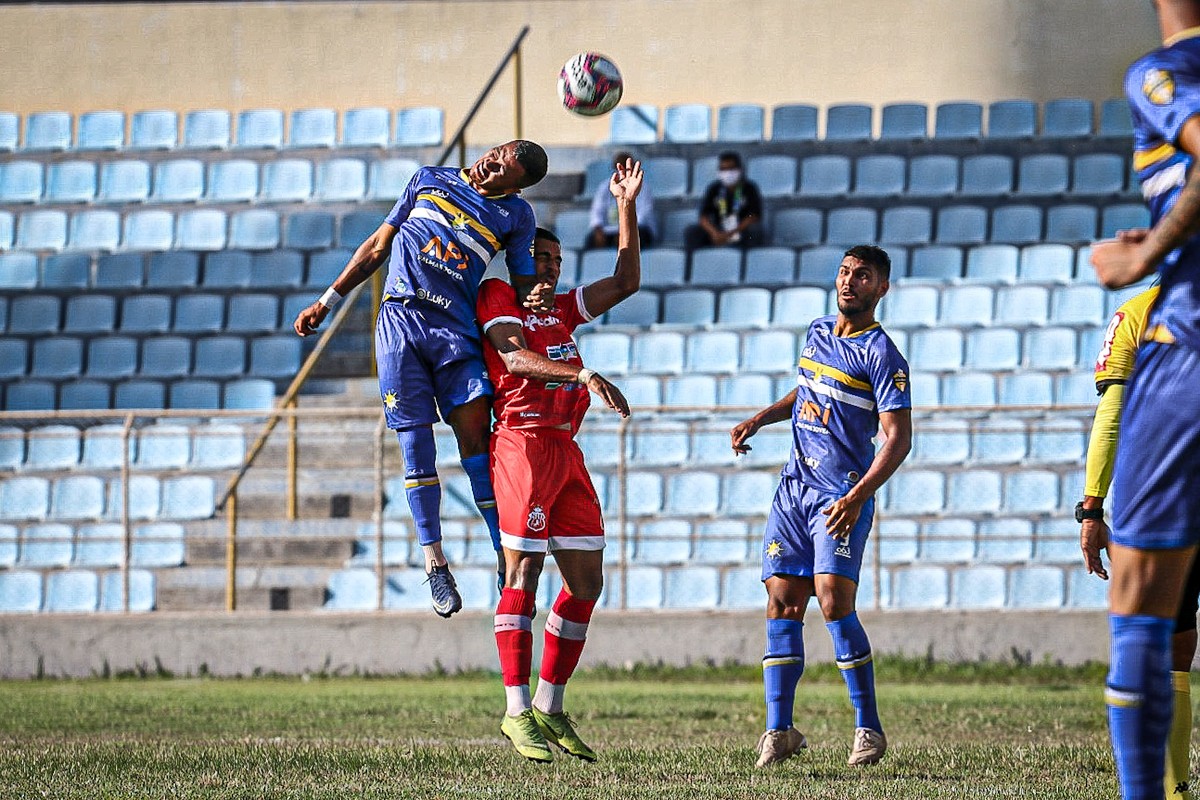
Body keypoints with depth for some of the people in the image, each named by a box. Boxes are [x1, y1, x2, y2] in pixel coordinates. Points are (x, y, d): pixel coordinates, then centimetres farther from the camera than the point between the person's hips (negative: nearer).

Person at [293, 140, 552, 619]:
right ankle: (434, 561, -3)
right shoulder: (430, 180, 14)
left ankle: (506, 553, -11)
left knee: (475, 431, -13)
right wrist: (327, 302, 20)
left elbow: (523, 283, 13)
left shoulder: (514, 214, 11)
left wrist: (537, 297, -13)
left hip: (456, 328, -1)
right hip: (400, 317, 1)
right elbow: (378, 247, 20)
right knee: (415, 444, -5)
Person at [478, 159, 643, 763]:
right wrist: (584, 376, -27)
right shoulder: (497, 297, 2)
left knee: (586, 581, 5)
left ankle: (549, 708, 11)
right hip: (523, 442, -8)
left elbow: (625, 282, 25)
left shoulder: (561, 310, 24)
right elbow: (515, 357, -15)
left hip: (567, 452, 8)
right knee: (524, 575, -11)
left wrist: (626, 207, 21)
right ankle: (517, 711, -11)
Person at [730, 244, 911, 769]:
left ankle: (869, 728, -7)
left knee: (834, 603, -17)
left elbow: (898, 439, -14)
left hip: (842, 494, -7)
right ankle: (778, 731, 2)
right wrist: (759, 420, 20)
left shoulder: (880, 354, -9)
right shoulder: (818, 331, 14)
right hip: (794, 486, 7)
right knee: (782, 603, 0)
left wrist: (858, 497, -23)